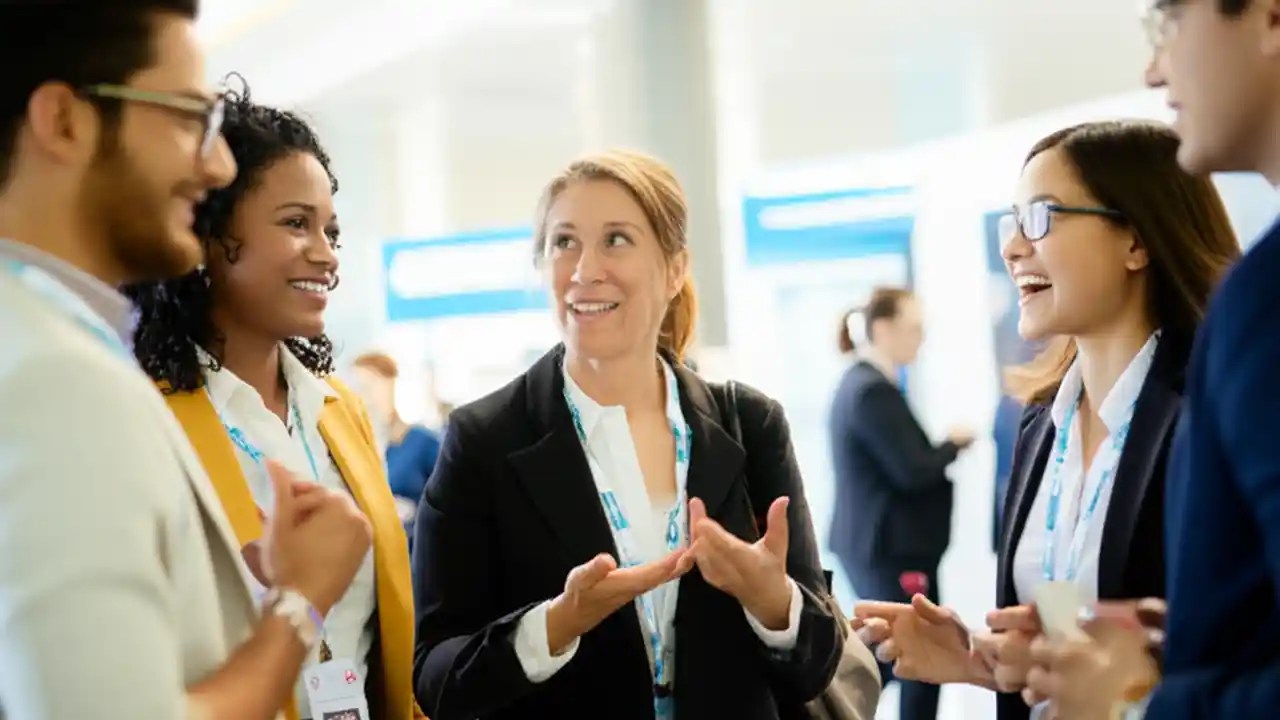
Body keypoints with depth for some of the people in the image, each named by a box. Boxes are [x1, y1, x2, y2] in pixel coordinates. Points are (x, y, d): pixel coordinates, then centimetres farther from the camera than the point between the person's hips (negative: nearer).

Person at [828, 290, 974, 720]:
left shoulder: (859, 383, 11)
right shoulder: (874, 392, -19)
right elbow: (912, 472, -22)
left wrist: (942, 450, 4)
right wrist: (954, 444, -6)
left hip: (872, 545, 10)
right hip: (892, 550, -10)